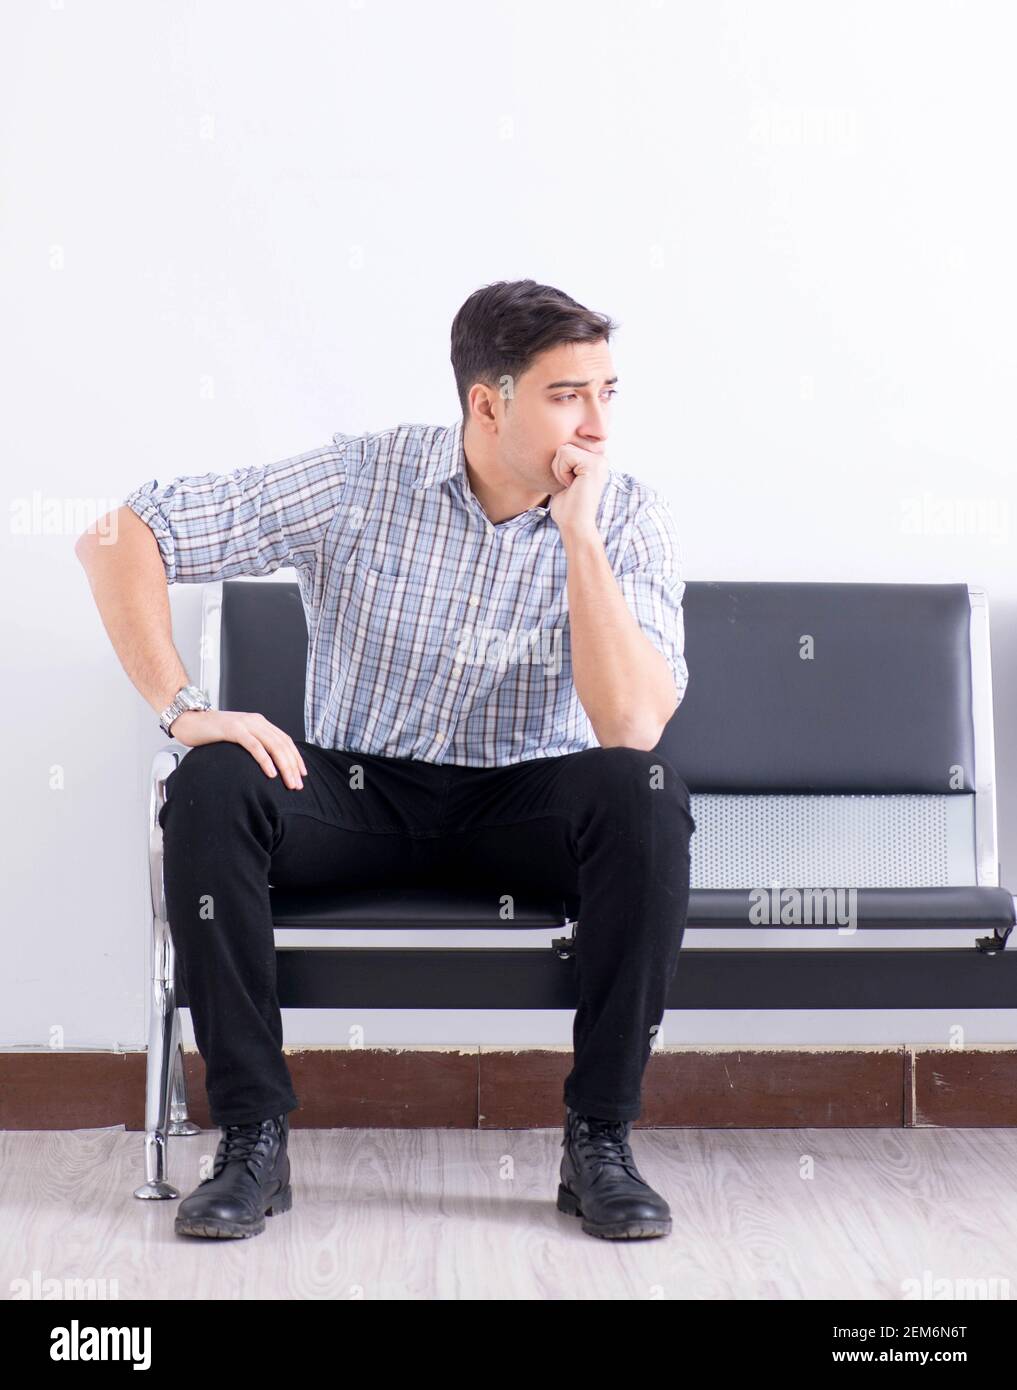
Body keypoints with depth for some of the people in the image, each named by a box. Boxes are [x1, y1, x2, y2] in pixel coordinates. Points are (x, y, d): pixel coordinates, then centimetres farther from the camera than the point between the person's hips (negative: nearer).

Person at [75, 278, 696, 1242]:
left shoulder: (626, 519, -10)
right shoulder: (360, 481, -12)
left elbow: (632, 726, -25)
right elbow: (121, 535, -12)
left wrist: (577, 530, -26)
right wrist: (180, 707, -22)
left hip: (526, 803, 0)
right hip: (361, 792, 0)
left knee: (646, 794, -32)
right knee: (212, 788, -29)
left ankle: (599, 1142, -21)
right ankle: (253, 1137, -19)